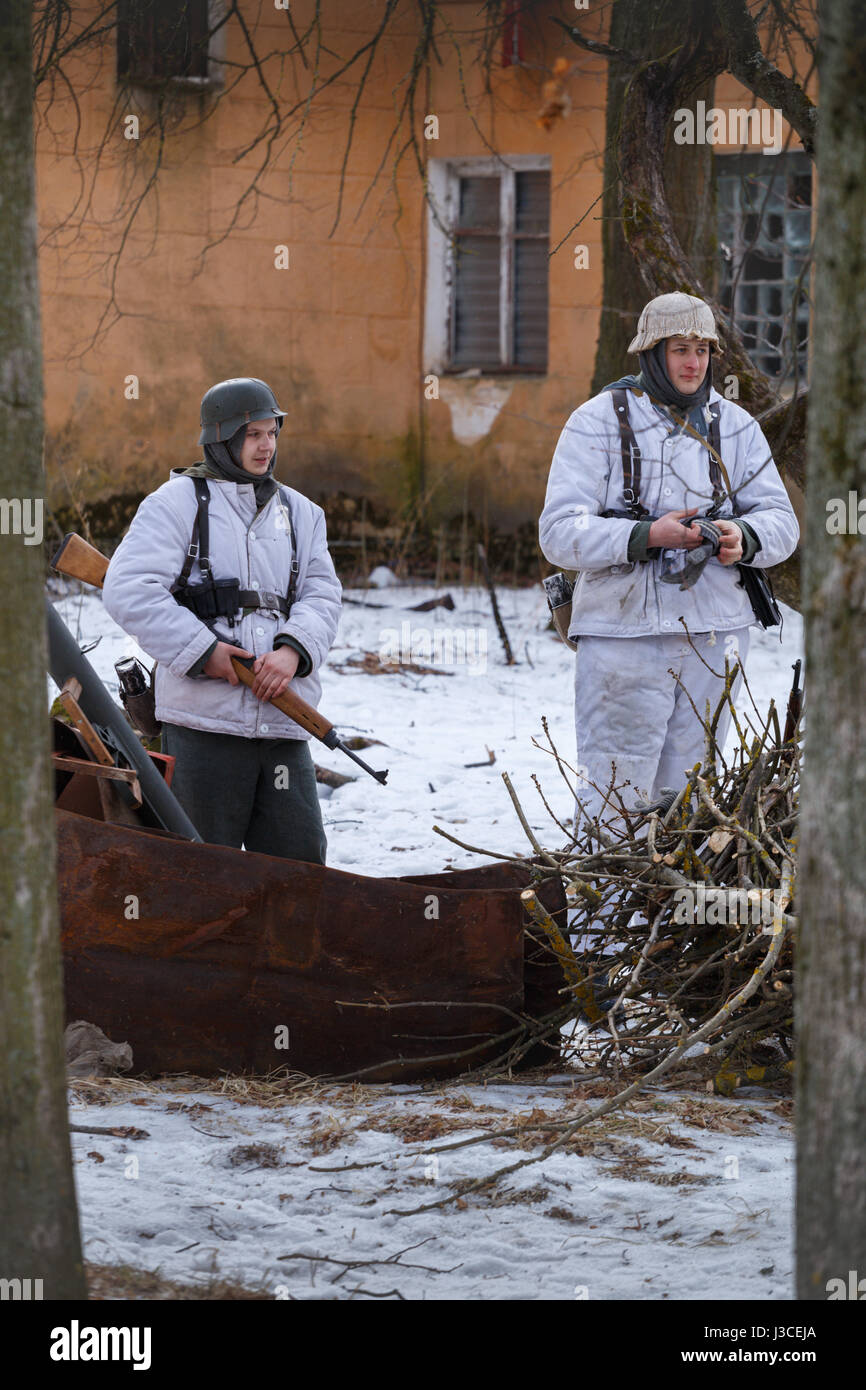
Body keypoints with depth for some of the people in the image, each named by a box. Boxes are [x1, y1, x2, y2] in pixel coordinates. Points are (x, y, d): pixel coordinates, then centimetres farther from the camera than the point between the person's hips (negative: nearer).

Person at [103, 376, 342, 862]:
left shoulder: (299, 513, 18)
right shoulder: (178, 503, 1)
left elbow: (322, 596, 9)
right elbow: (128, 590, -9)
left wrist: (294, 649, -12)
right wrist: (202, 651, -15)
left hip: (282, 725, 4)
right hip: (204, 719, -4)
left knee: (301, 858, 1)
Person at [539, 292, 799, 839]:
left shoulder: (735, 425, 9)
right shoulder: (599, 422, -3)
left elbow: (780, 521, 8)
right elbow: (561, 534, -10)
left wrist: (743, 538, -16)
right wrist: (646, 536, -24)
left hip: (715, 634, 4)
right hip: (624, 632, -4)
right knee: (614, 796, -8)